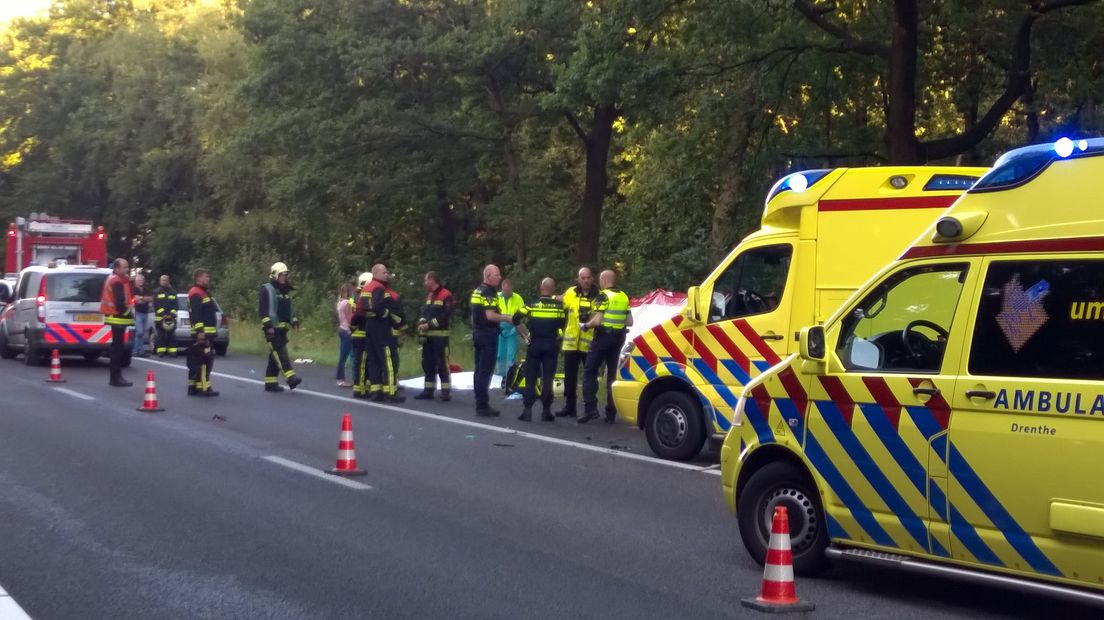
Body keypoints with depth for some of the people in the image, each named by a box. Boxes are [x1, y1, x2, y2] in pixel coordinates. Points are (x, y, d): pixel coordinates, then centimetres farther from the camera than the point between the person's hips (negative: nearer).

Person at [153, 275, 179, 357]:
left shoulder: (173, 292, 14)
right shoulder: (157, 292, 7)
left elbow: (175, 305, 7)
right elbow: (156, 305, -3)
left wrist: (172, 314, -8)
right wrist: (163, 314, -13)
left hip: (171, 318, 2)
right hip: (160, 318, -2)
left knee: (172, 335, -1)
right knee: (161, 336, -4)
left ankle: (172, 351, -2)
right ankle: (160, 352, -4)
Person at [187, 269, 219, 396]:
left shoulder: (204, 293, 22)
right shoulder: (196, 293, -11)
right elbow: (196, 314, -22)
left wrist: (211, 332, 26)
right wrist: (199, 331, -29)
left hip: (208, 332, 11)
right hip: (202, 333, -11)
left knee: (197, 360, 11)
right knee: (204, 360, -13)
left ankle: (194, 387, 14)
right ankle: (203, 387, -16)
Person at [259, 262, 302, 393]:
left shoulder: (286, 291, 20)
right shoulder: (267, 289, -6)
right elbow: (262, 309, -13)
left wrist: (294, 320, 17)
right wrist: (268, 325, -20)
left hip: (282, 328, 8)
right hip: (272, 328, -8)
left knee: (275, 356, 8)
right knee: (280, 353, -17)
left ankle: (270, 383, 11)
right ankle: (290, 377, -29)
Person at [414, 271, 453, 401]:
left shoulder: (446, 295, -9)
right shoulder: (429, 295, 19)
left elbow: (445, 315, -17)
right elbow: (424, 312, 17)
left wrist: (429, 324, -17)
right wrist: (422, 323, -4)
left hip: (440, 335, -8)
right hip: (428, 335, 8)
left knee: (442, 364, -8)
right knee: (427, 363, 9)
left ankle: (446, 391, -6)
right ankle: (428, 391, 15)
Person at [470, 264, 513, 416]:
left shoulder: (477, 291, 14)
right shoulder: (488, 292, -15)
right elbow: (490, 315, -24)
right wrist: (508, 318, -13)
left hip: (478, 333, 10)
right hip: (488, 334, -10)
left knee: (480, 370, 11)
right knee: (486, 371, -8)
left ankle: (479, 403, 15)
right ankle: (483, 406, -9)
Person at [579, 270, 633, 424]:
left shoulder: (603, 296, -10)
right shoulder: (624, 297, 11)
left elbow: (597, 320, -18)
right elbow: (629, 322, 11)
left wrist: (585, 326, -2)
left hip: (603, 337, -6)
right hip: (618, 338, 7)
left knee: (590, 372, 0)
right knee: (613, 374, 10)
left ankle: (590, 408, -11)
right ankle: (611, 414, 9)